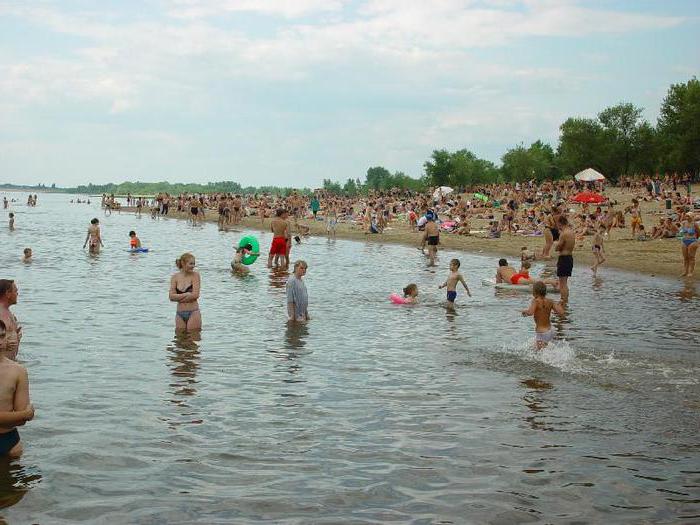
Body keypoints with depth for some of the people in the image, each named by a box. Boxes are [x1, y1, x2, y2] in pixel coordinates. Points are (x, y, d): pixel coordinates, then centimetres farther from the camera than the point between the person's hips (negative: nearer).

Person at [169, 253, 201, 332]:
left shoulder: (195, 275, -4)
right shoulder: (175, 277, 3)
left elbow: (195, 295, -13)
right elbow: (171, 297, -6)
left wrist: (178, 297, -8)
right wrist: (186, 294, -16)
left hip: (193, 313, -3)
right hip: (180, 314, 3)